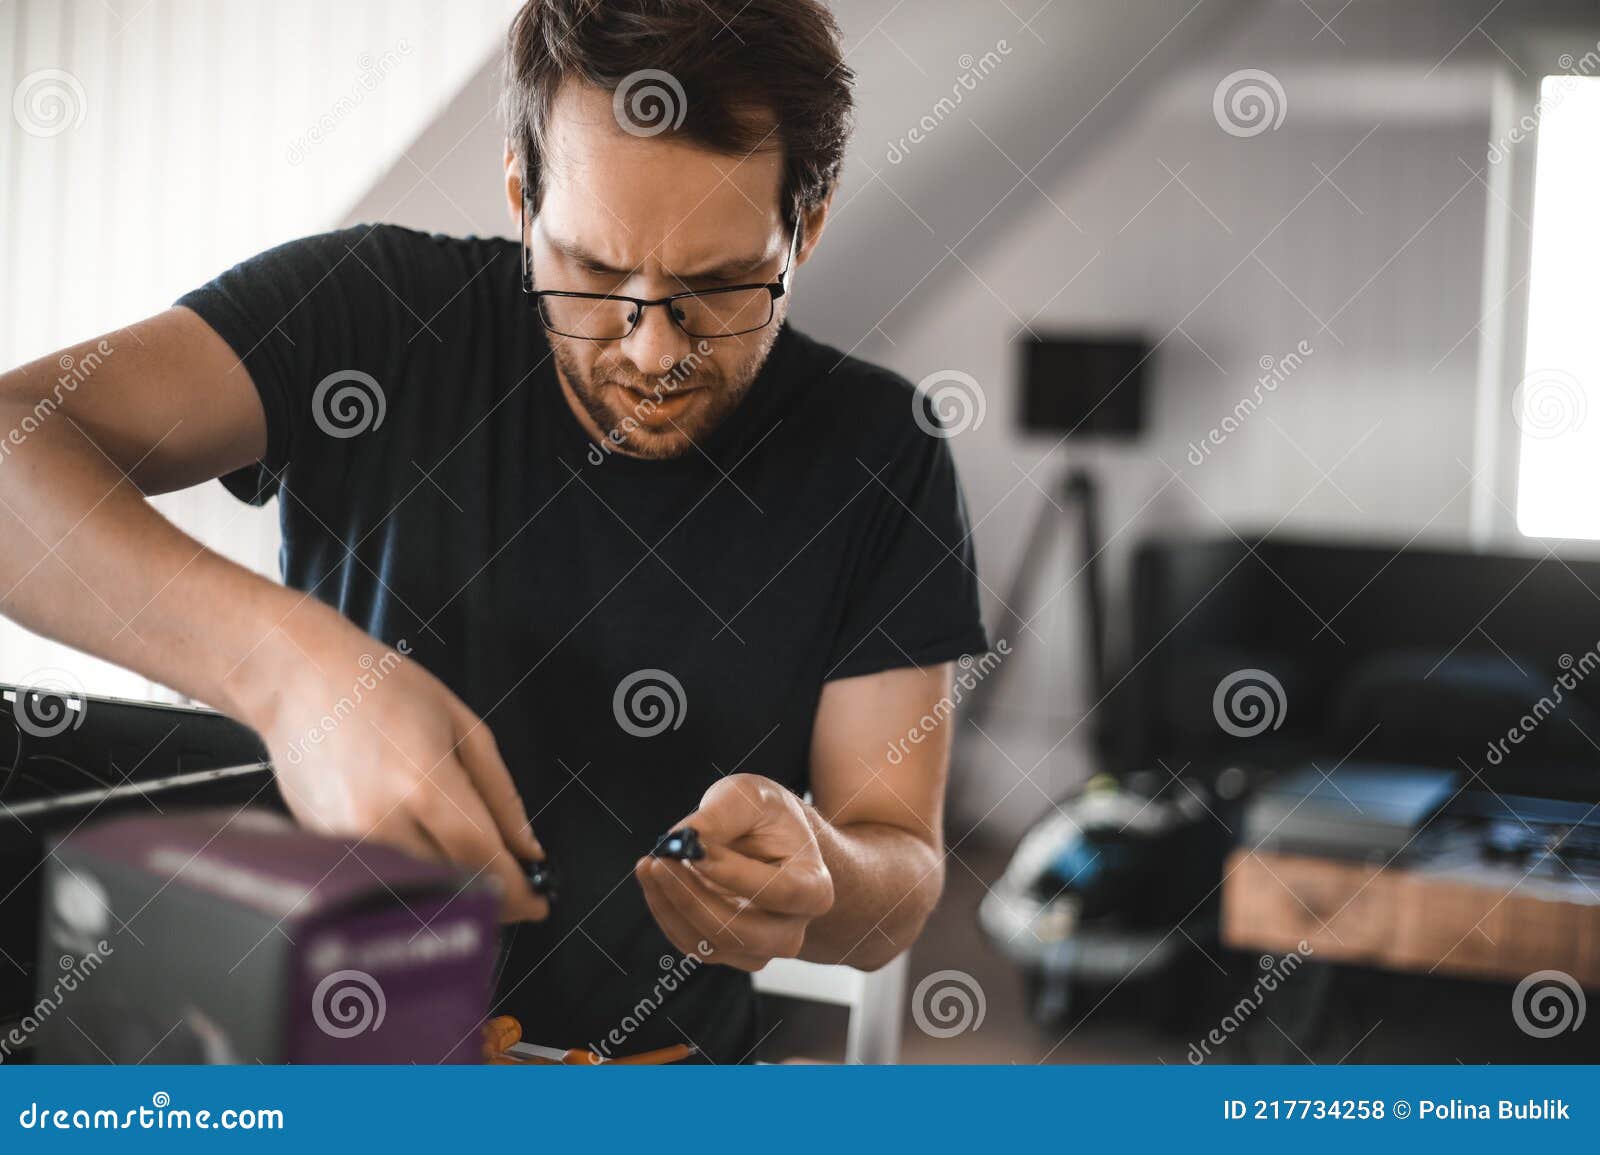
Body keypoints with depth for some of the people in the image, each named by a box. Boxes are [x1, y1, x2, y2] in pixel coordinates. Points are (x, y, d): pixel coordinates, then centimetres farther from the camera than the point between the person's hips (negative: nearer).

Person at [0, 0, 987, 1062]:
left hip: (661, 1056, 1)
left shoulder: (879, 456, -7)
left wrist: (812, 874, -28)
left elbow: (896, 902, -4)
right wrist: (286, 660, -36)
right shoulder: (370, 310, -10)